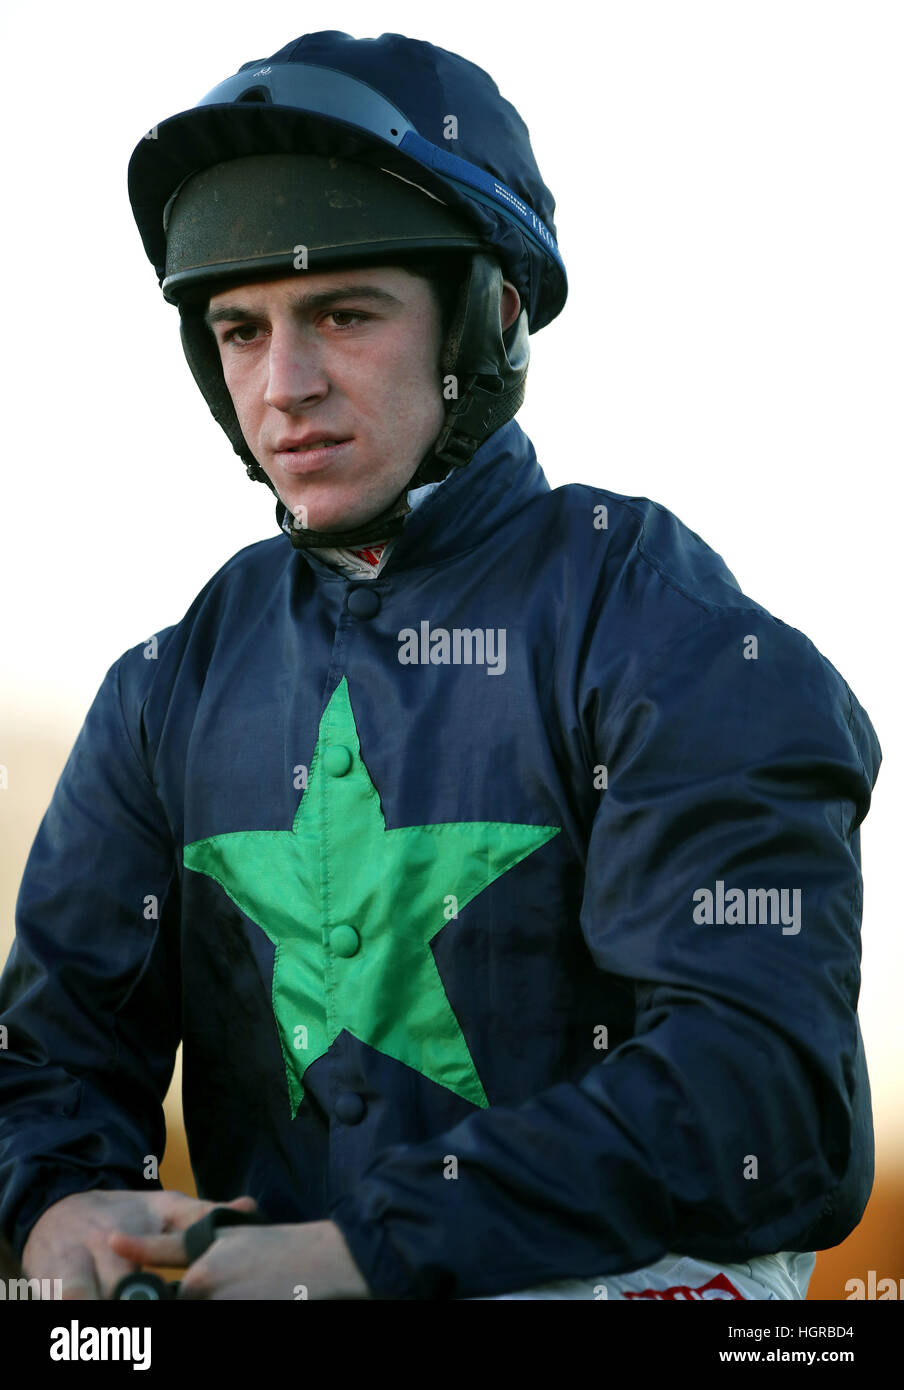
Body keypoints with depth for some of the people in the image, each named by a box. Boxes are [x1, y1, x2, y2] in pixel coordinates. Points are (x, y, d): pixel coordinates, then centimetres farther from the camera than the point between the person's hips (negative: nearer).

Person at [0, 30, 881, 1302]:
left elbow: (766, 1093, -15)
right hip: (249, 1269, 5)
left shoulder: (661, 631, -4)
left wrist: (366, 1248, -21)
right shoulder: (176, 684, 14)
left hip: (612, 1283, -4)